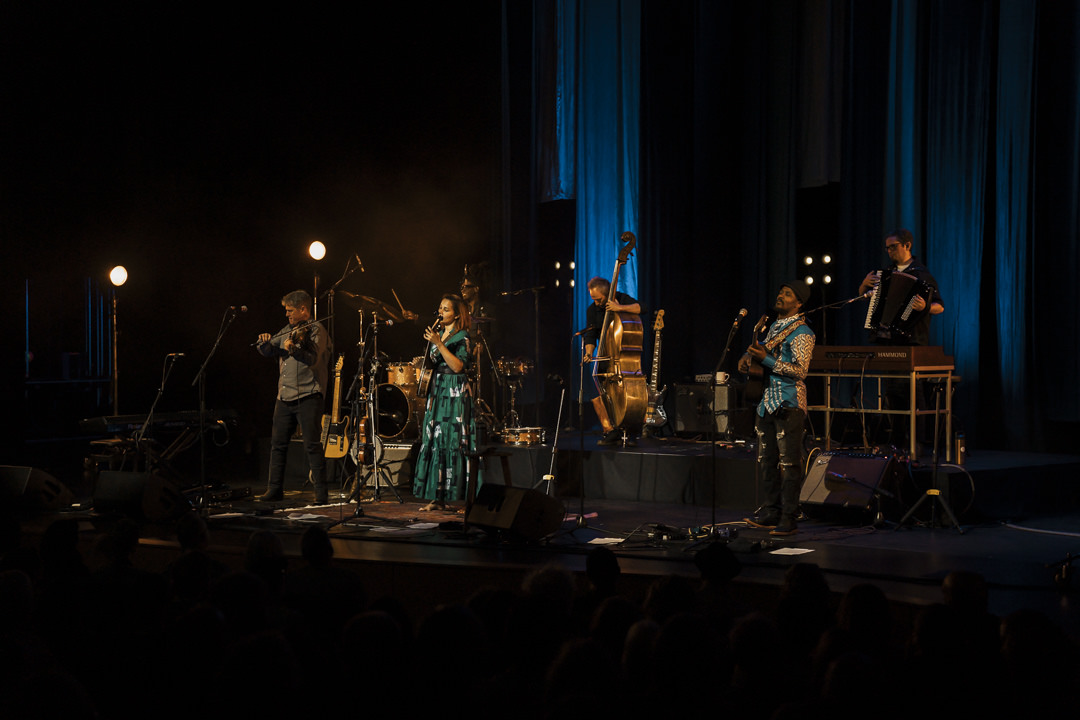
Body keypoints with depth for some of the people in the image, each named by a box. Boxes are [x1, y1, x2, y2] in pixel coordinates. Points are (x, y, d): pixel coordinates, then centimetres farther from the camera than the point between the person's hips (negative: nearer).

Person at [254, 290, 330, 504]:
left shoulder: (316, 331, -6)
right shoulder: (287, 331, 16)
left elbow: (313, 359, -20)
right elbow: (268, 351, 18)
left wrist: (293, 349, -34)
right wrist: (264, 343, -4)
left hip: (308, 396, -8)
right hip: (285, 396, 8)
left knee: (312, 444, -8)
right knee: (278, 443, 10)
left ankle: (321, 492, -5)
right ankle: (275, 489, 19)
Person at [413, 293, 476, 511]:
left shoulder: (462, 337, -6)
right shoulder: (439, 333, 16)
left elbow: (458, 366, -17)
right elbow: (430, 364, 17)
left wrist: (439, 344, -19)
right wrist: (430, 343, 2)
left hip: (455, 394, -7)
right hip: (437, 391, 7)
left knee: (450, 441, -10)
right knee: (433, 441, 4)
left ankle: (448, 496, -8)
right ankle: (437, 497, 6)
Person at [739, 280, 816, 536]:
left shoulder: (802, 333, -10)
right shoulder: (774, 326, 17)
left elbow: (800, 370, -18)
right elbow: (761, 351, 30)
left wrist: (766, 359, -23)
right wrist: (749, 357, 7)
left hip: (789, 405, -9)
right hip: (767, 402, 9)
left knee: (789, 462, -7)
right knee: (766, 460, 11)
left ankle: (788, 519, -4)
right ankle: (771, 512, 20)